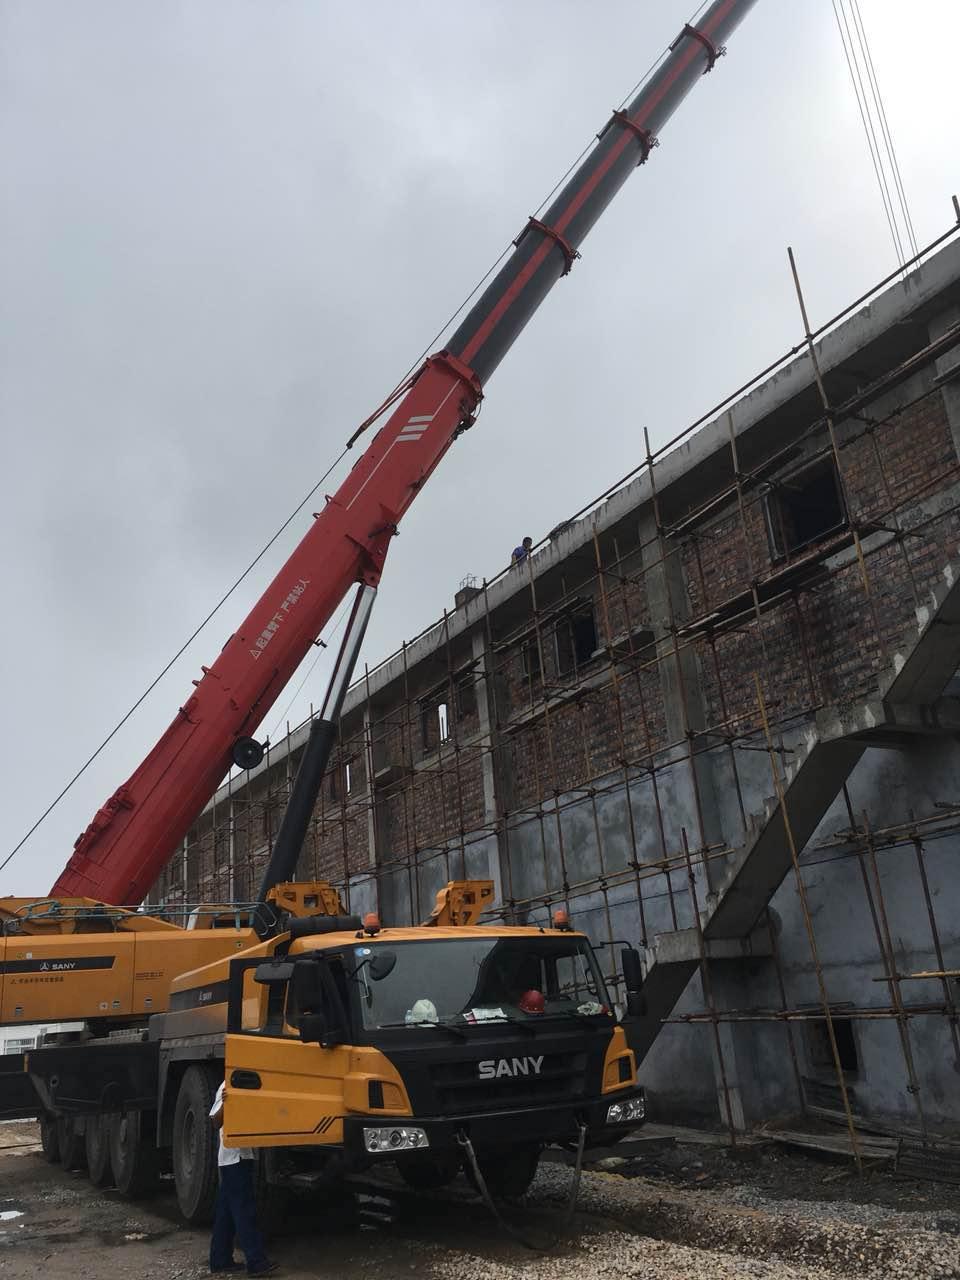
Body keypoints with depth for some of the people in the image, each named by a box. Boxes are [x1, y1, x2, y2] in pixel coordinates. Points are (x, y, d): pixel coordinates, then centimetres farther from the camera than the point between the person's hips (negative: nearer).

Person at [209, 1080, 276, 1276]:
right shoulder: (227, 1088, -15)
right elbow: (216, 1123, -20)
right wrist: (224, 1104, -38)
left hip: (241, 1156, 9)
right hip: (234, 1158, -9)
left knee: (226, 1211, 13)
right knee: (244, 1210, -6)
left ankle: (220, 1261, 19)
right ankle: (256, 1262, -4)